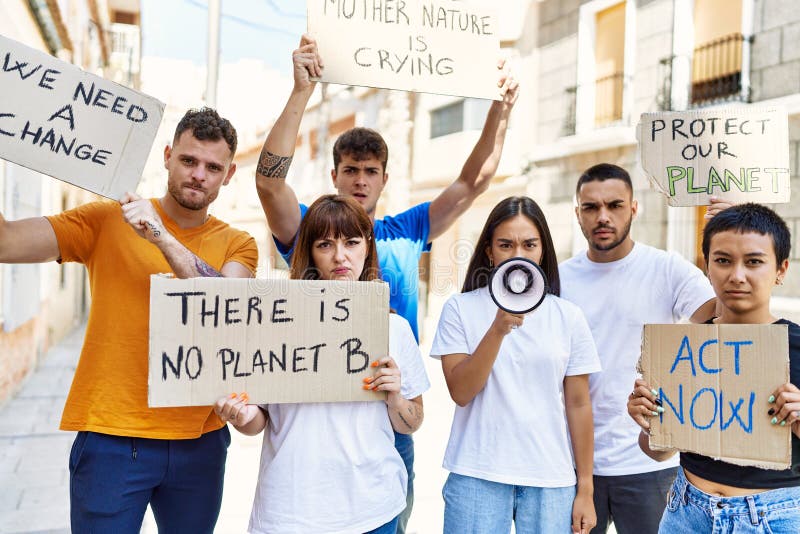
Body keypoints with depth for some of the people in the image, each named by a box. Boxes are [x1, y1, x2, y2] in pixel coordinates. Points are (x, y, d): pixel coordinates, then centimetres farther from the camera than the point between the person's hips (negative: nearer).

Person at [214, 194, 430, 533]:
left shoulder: (394, 327, 2)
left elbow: (410, 425, 8)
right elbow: (259, 421, 3)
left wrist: (395, 396, -12)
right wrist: (244, 417, -18)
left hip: (372, 506, 2)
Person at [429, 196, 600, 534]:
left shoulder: (567, 316, 2)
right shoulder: (460, 308, -2)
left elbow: (578, 404, 4)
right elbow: (460, 392, -10)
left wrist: (585, 489, 6)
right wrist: (498, 329, -21)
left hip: (551, 480, 2)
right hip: (477, 477, -1)